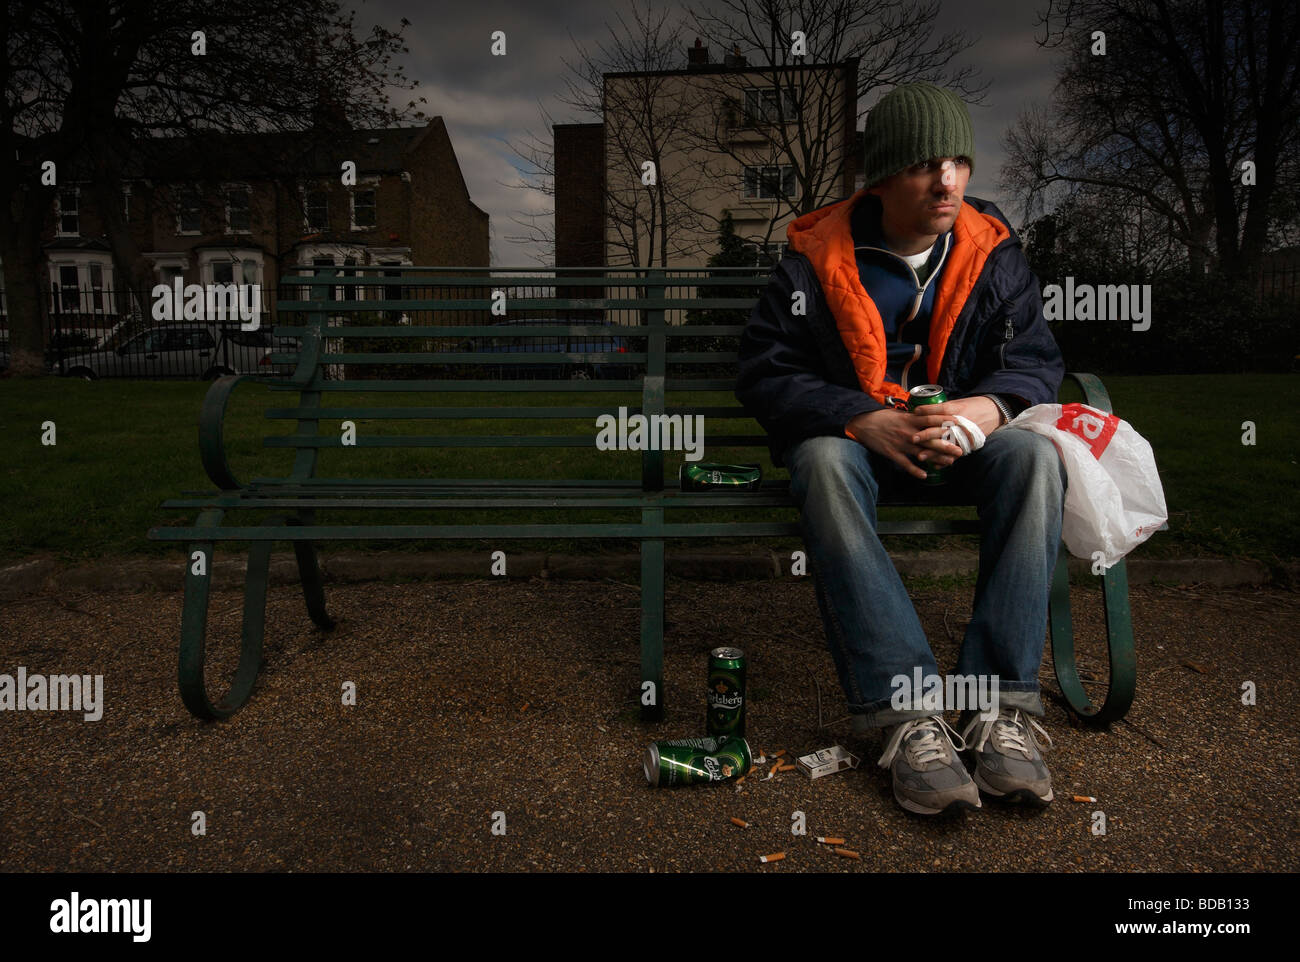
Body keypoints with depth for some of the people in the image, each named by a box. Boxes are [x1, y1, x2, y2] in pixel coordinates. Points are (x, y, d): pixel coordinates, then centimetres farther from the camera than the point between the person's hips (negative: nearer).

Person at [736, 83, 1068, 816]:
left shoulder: (994, 251, 2)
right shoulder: (816, 258, -8)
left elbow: (1038, 359, 1)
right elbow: (765, 375, -12)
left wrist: (988, 406, -24)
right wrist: (865, 420, -27)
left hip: (964, 432, 3)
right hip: (852, 433, -2)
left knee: (1036, 457, -30)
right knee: (823, 463, -37)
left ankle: (1001, 706, -32)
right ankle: (907, 715, -41)